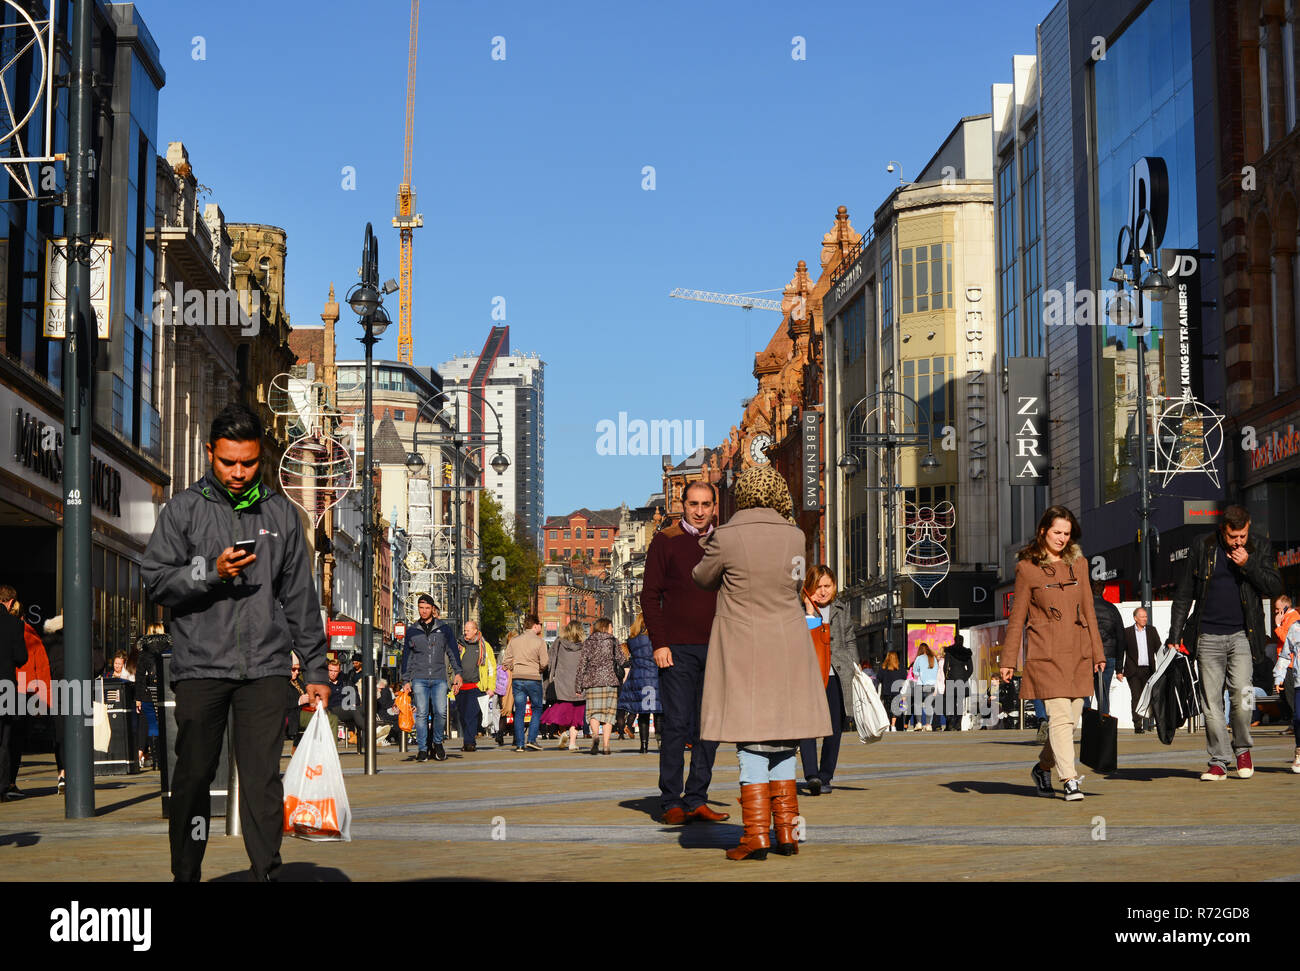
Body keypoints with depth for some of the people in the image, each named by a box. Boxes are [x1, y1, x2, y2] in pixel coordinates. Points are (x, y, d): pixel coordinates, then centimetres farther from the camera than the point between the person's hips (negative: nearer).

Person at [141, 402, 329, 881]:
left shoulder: (281, 513, 12)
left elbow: (301, 598, 14)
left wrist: (315, 668, 11)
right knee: (194, 775, 3)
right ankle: (186, 874, 15)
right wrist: (210, 572, -14)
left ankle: (267, 873, 2)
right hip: (200, 666, -1)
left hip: (265, 666, 1)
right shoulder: (184, 508, 6)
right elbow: (155, 579, 2)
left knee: (263, 778, -3)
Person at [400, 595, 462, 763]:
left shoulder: (444, 628, 10)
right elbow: (406, 656, 15)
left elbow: (453, 651, 11)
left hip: (439, 678, -1)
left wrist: (457, 673, 1)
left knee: (441, 712, -11)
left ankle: (437, 743, 11)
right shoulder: (411, 630, 12)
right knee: (421, 714, -5)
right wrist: (405, 681, 10)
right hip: (419, 678, 1)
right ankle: (422, 749, 1)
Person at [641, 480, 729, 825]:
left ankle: (696, 800, 8)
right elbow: (650, 596, -1)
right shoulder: (665, 542, 2)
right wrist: (659, 643, -10)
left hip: (715, 648, 4)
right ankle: (670, 803, -1)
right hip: (677, 648, -4)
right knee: (677, 724, -6)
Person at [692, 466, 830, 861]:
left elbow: (703, 579, 5)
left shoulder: (726, 537, -12)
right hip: (788, 646, 3)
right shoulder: (794, 536, -1)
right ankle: (787, 832, 12)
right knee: (782, 741, 11)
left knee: (751, 743, 0)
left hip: (743, 650, -3)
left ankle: (756, 834, -3)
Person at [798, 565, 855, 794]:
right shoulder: (799, 610, 1)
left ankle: (825, 777, 16)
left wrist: (854, 667, 13)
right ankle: (812, 776, -26)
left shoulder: (842, 610, 14)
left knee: (834, 728, 5)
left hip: (836, 675, 4)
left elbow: (849, 642, 22)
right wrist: (810, 612, -13)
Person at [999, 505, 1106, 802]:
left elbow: (1088, 609, 15)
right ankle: (1069, 781, -14)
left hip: (1077, 653, 5)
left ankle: (1042, 768, 27)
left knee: (1072, 717, 6)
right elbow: (1017, 616, 3)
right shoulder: (1027, 567, 0)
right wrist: (1008, 660, 1)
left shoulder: (1078, 563, 11)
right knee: (1059, 716, -14)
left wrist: (1098, 652, 12)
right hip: (1046, 653, -5)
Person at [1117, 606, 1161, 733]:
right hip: (1133, 670, -2)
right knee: (1136, 697, -9)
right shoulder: (1127, 632, 4)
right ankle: (1137, 725, -9)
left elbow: (1158, 649, 11)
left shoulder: (1152, 631, 12)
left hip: (1148, 669, 2)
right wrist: (1119, 671, 0)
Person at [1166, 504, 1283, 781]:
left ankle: (1242, 748, 6)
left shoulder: (1260, 547, 5)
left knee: (1241, 690, -17)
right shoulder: (1202, 546, 4)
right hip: (1208, 636, 1)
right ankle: (1218, 761, 8)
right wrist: (1175, 634, 5)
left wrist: (1248, 565, -13)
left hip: (1242, 634, -1)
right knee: (1212, 701, -1)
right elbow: (1184, 593, 8)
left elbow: (1275, 587, 0)